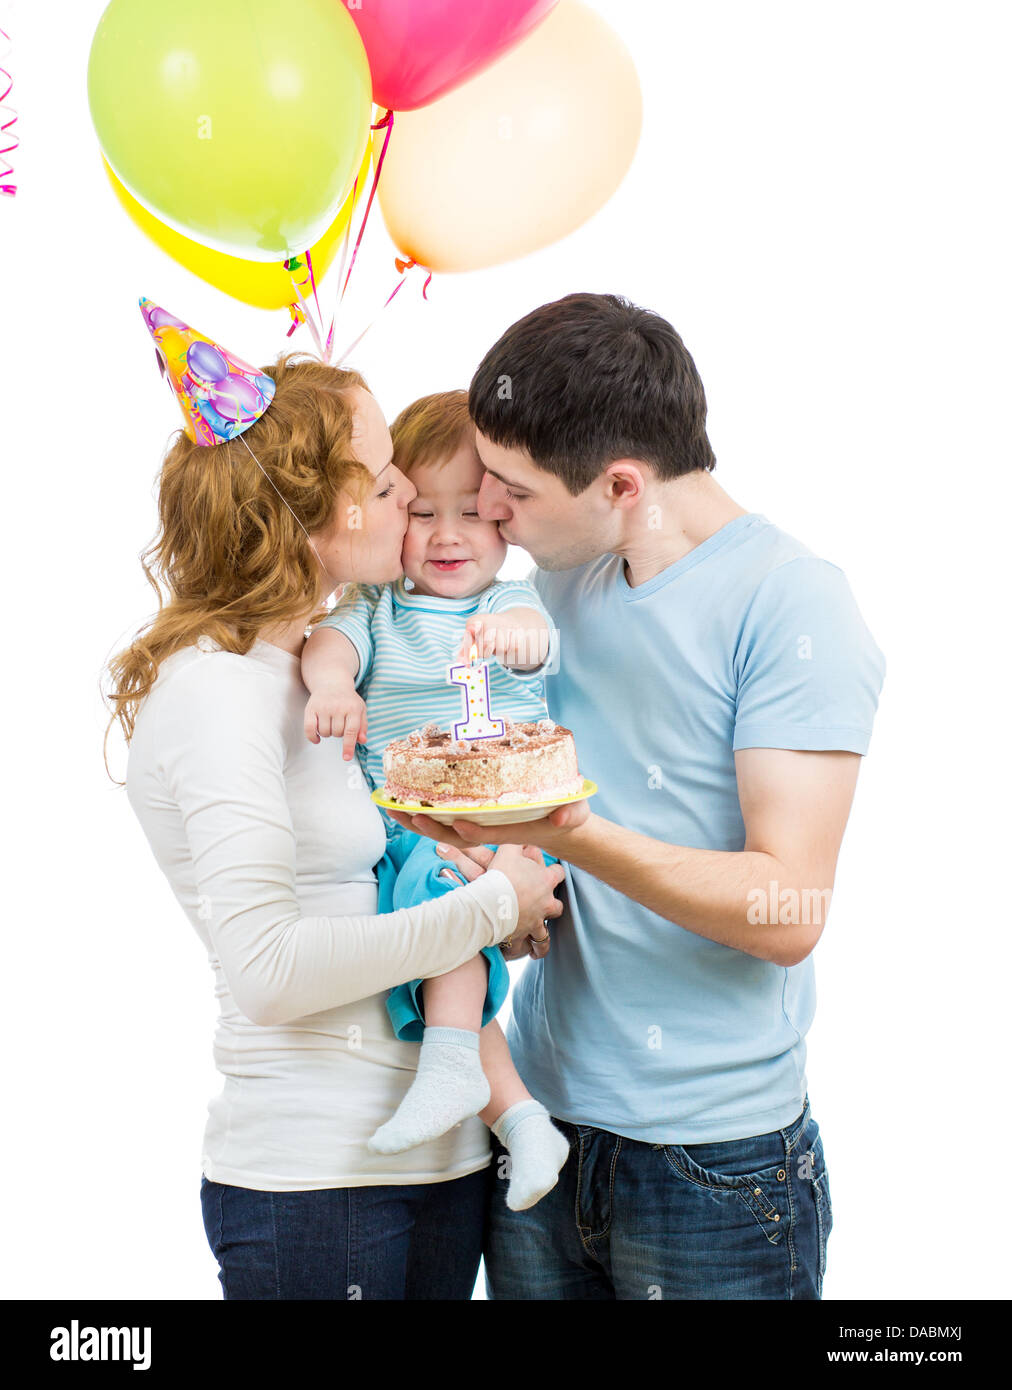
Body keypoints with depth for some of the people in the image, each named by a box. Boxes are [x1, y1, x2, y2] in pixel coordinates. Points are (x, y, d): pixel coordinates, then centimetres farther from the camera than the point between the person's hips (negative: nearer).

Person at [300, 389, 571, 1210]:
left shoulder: (512, 605, 10)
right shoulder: (375, 610, 17)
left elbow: (532, 636, -14)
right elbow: (330, 642, -3)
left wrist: (513, 633, -39)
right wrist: (331, 683, -27)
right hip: (400, 828, 3)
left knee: (436, 878, -33)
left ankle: (453, 1063, -30)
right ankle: (517, 1115, -17)